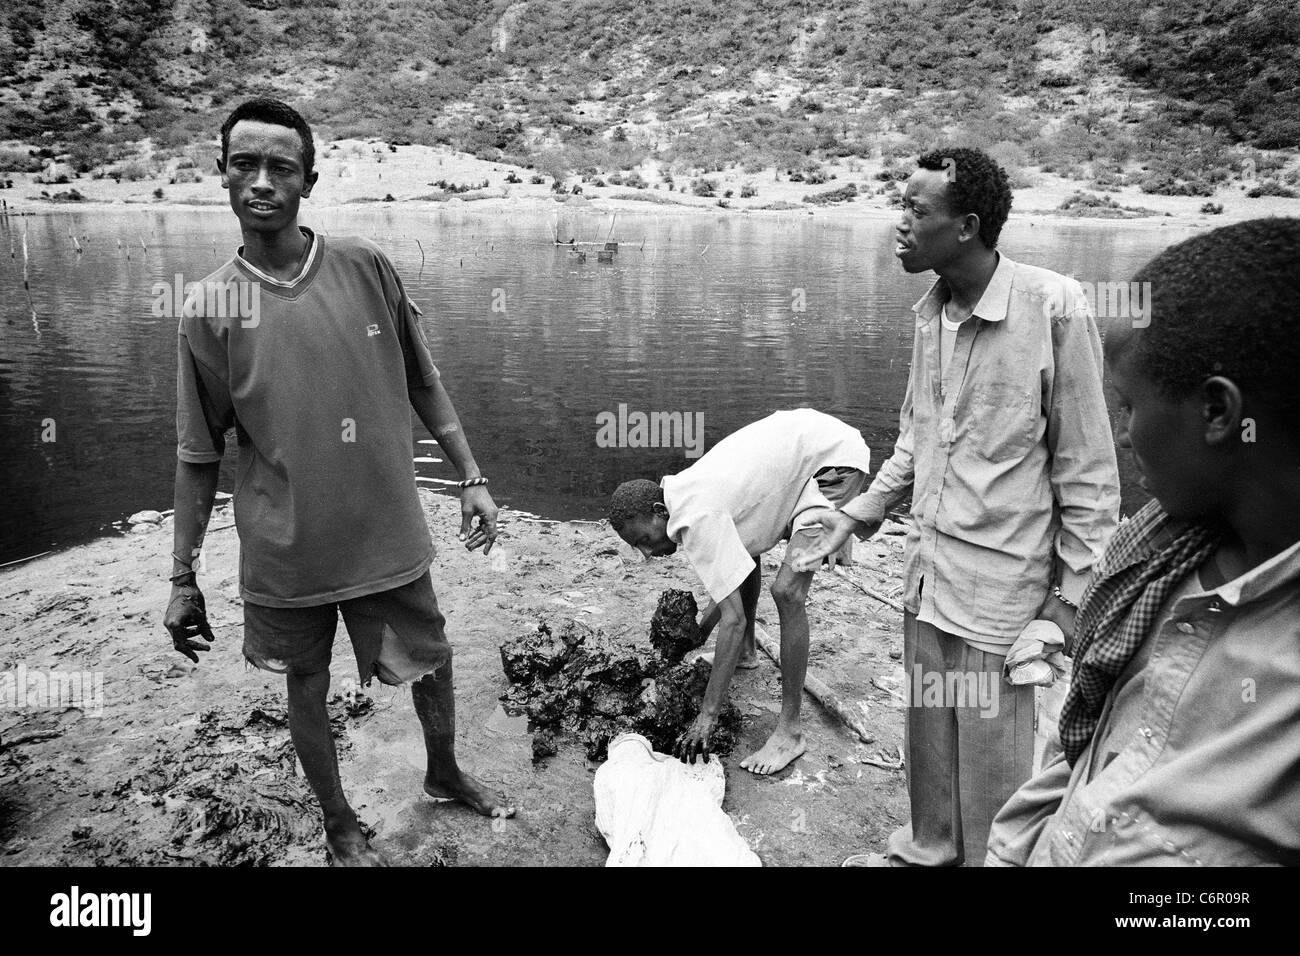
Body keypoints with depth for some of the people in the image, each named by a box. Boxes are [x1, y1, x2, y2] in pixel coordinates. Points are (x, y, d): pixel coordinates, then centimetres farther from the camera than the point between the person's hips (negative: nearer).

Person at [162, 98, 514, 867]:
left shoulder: (366, 268, -6)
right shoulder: (210, 308, -8)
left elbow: (423, 383, 3)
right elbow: (199, 453, -1)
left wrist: (472, 478, 1)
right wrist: (183, 578, 0)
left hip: (389, 534, 1)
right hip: (285, 552, -1)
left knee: (435, 663, 16)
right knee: (308, 689, 16)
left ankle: (445, 773, 47)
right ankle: (340, 825, 41)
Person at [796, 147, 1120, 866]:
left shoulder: (1053, 306, -16)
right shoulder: (930, 309, 3)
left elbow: (1086, 464, -11)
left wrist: (1069, 598, -10)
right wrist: (864, 511, 12)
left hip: (1002, 584, -6)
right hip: (927, 570, 6)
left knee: (991, 759, 10)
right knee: (927, 734, 22)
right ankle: (926, 850, 45)